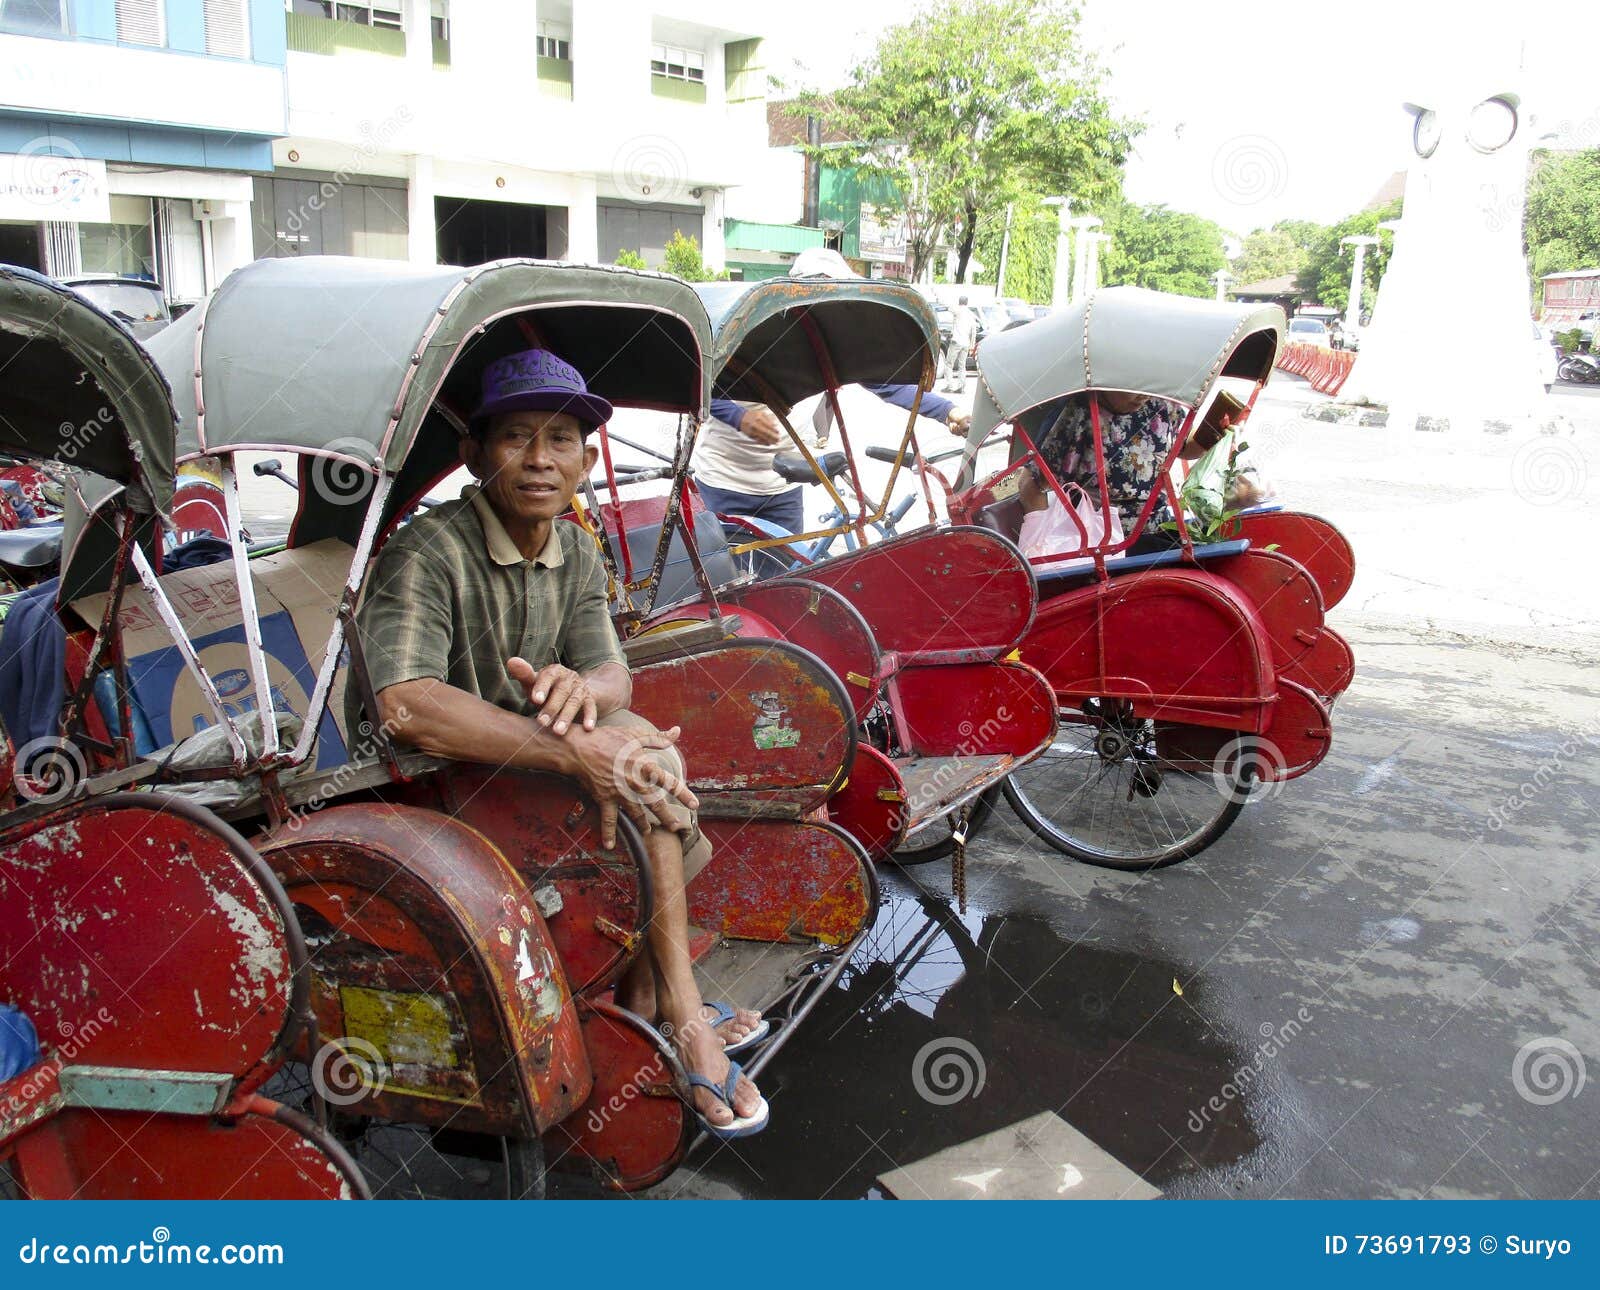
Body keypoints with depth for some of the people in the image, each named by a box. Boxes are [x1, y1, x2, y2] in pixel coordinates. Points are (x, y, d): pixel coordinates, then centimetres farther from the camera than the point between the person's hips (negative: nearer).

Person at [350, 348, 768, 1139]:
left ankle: (640, 994, 2)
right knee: (642, 754, -21)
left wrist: (580, 688, -31)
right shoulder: (428, 552, -22)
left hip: (524, 762, 8)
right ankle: (677, 1011, -11)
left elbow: (614, 675, -4)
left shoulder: (575, 553, 3)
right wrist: (577, 753, -41)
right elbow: (406, 707, -37)